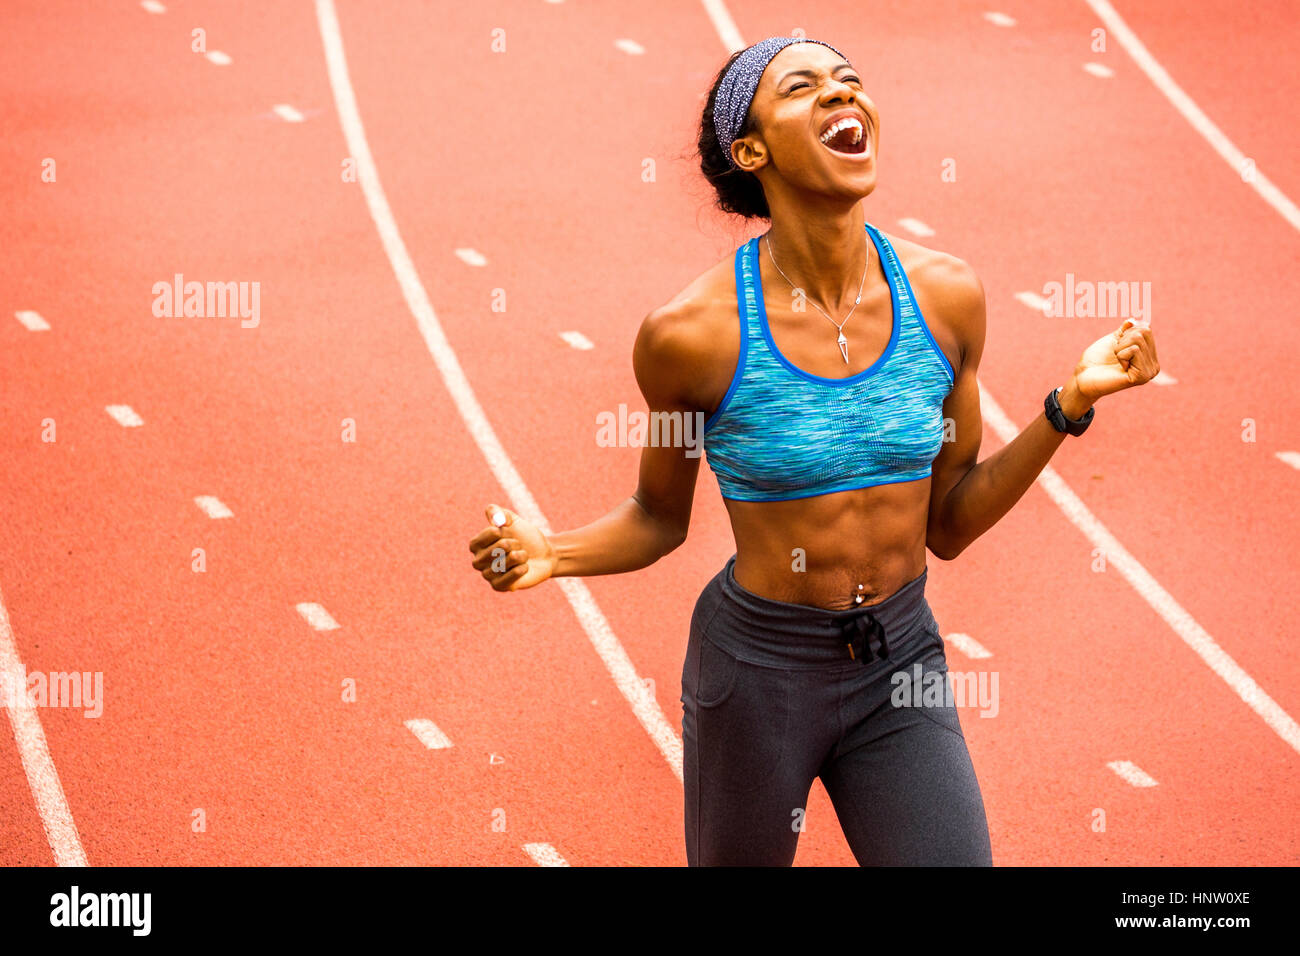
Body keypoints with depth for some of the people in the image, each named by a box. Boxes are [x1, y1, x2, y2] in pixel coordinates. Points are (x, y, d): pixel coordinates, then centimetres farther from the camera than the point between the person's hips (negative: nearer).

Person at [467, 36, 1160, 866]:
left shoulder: (944, 297, -7)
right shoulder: (693, 333, -16)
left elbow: (948, 526, 2)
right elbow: (659, 518, 1)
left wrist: (1072, 402, -6)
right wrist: (551, 554, -18)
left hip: (901, 667, 2)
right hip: (757, 671, -2)